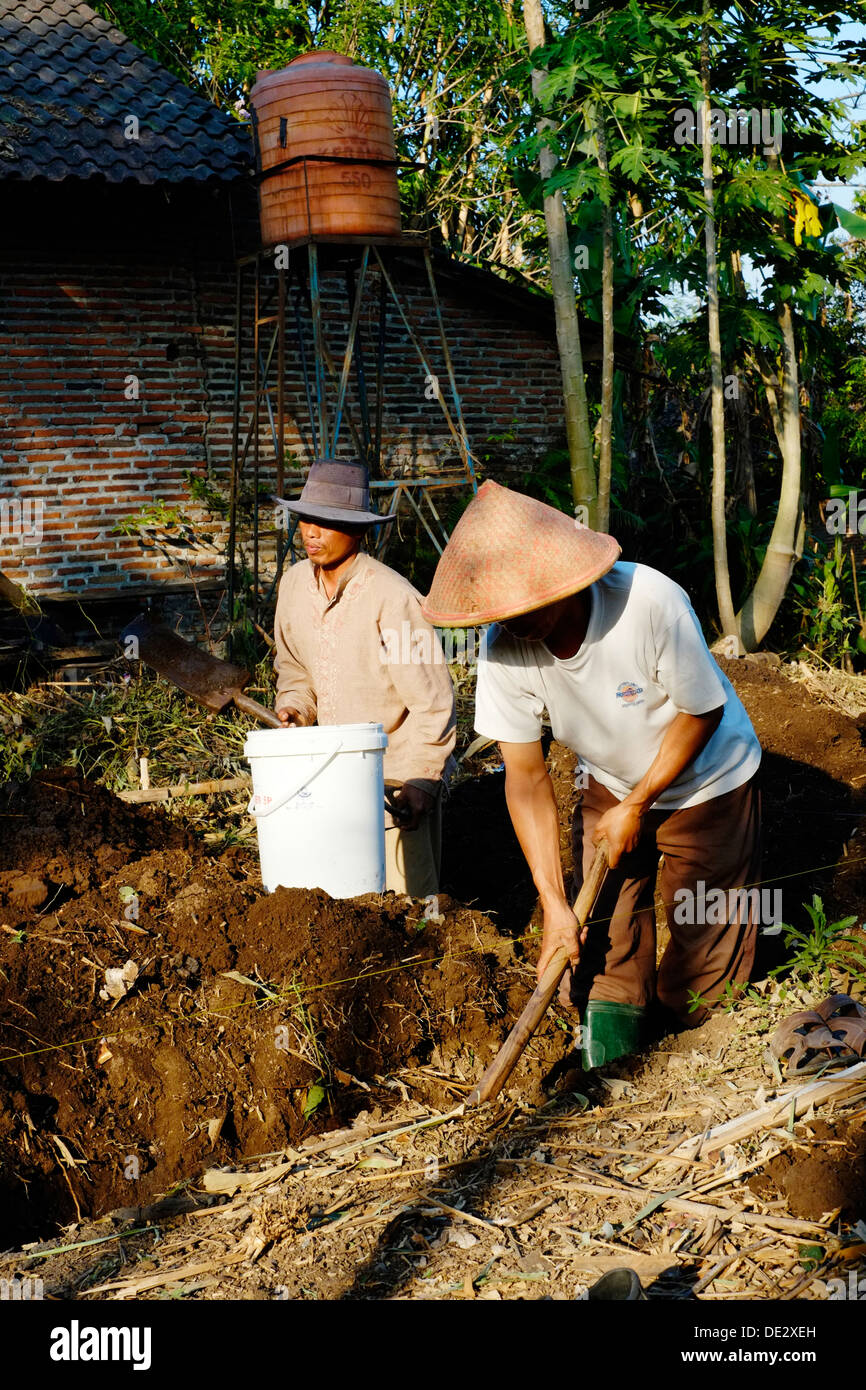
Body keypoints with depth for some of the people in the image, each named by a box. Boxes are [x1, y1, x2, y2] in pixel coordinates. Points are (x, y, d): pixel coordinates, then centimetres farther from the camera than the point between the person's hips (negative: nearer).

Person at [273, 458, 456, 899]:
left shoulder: (392, 598, -20)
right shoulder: (294, 584, 0)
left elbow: (433, 703, -16)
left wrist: (420, 781, -16)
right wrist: (293, 706, -3)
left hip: (397, 777, -5)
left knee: (403, 903, -3)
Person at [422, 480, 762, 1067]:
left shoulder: (650, 603, -36)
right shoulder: (504, 649, -24)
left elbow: (700, 713, -20)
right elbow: (527, 778, -17)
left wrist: (637, 806, -15)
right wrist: (554, 904, -21)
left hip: (705, 782, -3)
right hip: (609, 784, 3)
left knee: (706, 951, -1)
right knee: (602, 942, 1)